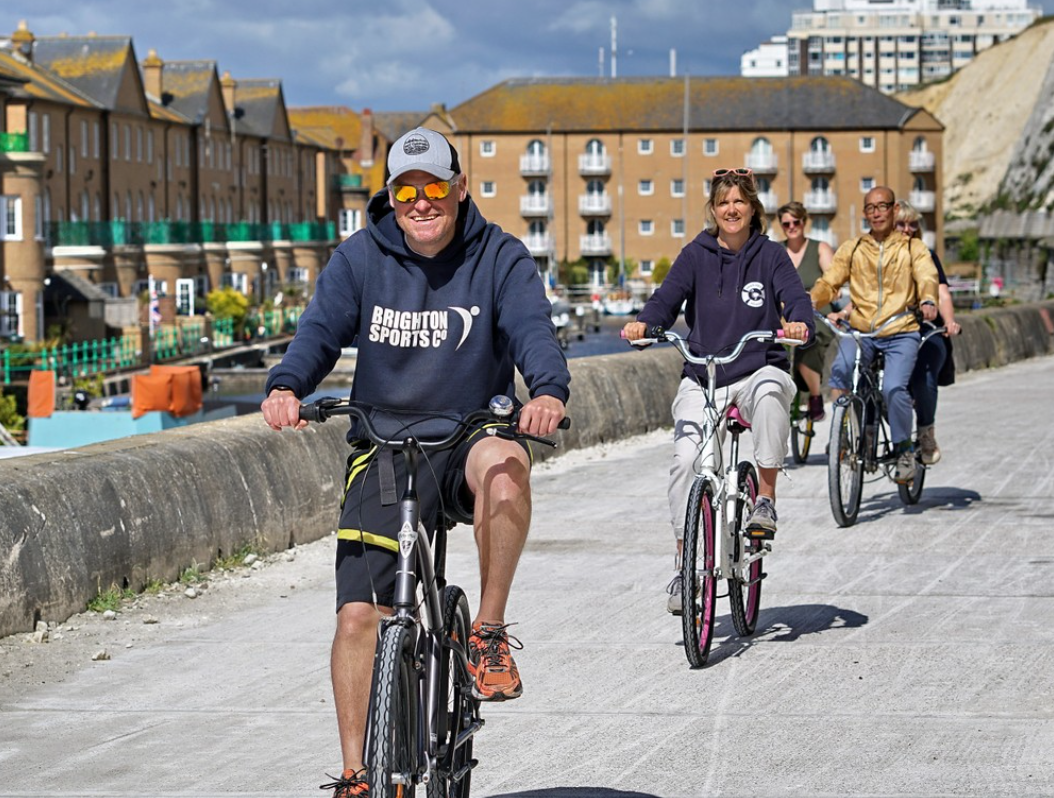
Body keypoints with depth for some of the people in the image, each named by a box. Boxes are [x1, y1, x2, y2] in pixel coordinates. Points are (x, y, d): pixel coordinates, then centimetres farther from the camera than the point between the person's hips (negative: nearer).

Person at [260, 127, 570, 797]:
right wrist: (286, 387, -31)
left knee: (503, 470, -39)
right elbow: (321, 330, -10)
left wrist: (549, 390, -40)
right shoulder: (360, 259, 0)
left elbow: (532, 328, -18)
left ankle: (490, 631, -20)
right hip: (383, 450, 2)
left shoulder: (500, 258, -4)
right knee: (358, 617, -7)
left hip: (470, 435, -1)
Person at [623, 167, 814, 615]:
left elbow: (796, 296, -7)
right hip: (703, 376, 1)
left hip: (758, 369, -1)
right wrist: (644, 324, -25)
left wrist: (799, 324, -31)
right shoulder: (696, 256, 8)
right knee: (685, 457, -18)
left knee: (771, 392, -38)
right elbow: (669, 297, -3)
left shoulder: (770, 256, 7)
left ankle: (766, 496, -23)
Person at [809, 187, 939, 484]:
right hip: (860, 330, 2)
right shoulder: (852, 249, 14)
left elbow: (927, 277, -7)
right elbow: (829, 281, 4)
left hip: (901, 333, -2)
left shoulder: (912, 248, 10)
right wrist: (810, 303, -18)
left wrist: (928, 301, -31)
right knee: (840, 369, -30)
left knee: (894, 388, -24)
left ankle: (905, 449, -2)